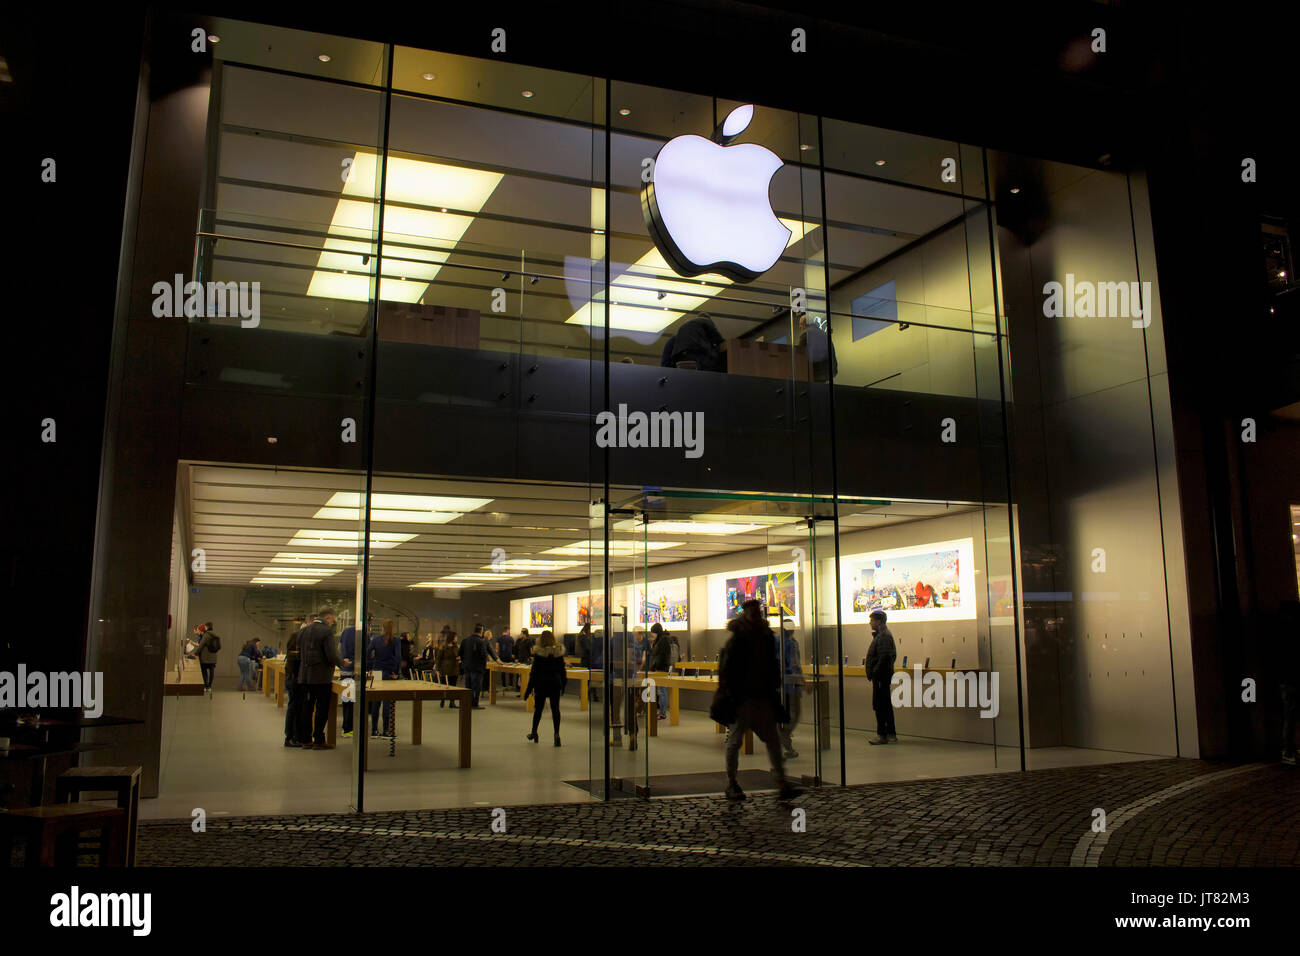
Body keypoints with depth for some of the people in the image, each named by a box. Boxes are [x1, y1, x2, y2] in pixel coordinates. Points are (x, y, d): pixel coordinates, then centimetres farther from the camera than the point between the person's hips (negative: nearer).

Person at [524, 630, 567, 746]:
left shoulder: (539, 654, -10)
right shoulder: (559, 652, -2)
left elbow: (534, 672, -8)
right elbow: (562, 670, 5)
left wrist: (529, 688, -2)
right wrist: (563, 684, 16)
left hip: (541, 683, -1)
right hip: (555, 683, 2)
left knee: (538, 707, 13)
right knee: (555, 708, 2)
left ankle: (534, 732, 26)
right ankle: (557, 734, -8)